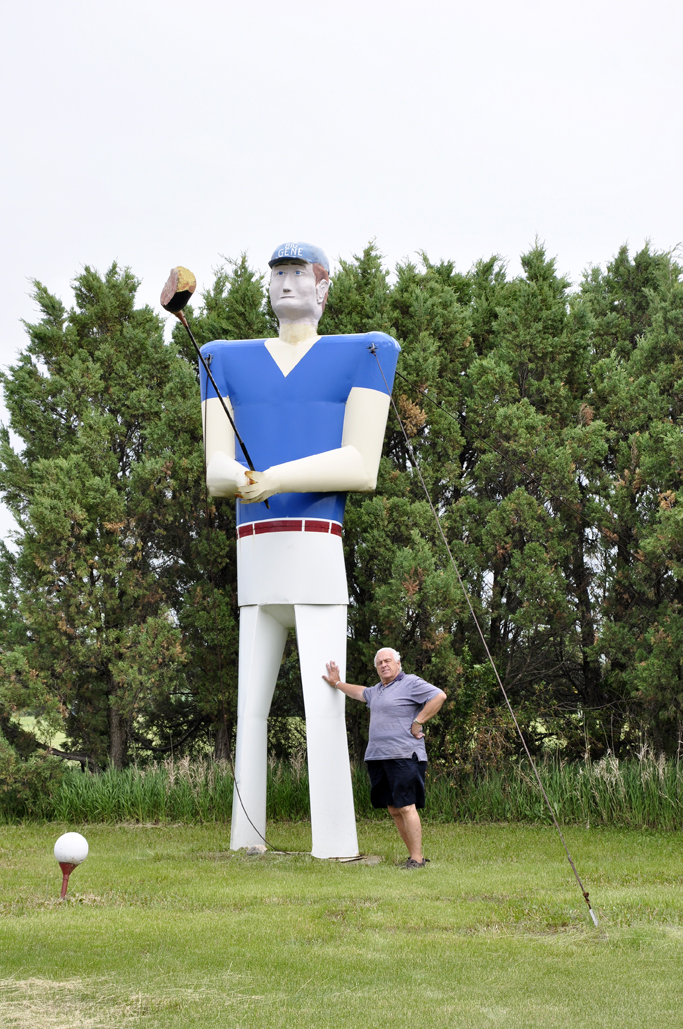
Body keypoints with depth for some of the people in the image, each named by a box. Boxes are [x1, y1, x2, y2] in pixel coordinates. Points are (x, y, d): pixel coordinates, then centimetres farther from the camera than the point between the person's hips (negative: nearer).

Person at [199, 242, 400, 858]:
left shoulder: (362, 355, 8)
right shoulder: (229, 362, 20)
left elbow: (361, 469, -4)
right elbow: (216, 474, 10)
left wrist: (274, 478, -16)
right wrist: (241, 479, -17)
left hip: (319, 553, -4)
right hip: (255, 559, 4)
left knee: (324, 707, -10)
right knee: (250, 707, 6)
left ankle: (334, 847, -8)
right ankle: (247, 841, 12)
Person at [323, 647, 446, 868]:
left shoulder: (410, 683, -4)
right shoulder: (377, 690, 23)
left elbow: (439, 696, -15)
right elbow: (360, 693, 45)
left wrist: (418, 722, -14)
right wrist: (337, 683, 53)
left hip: (403, 756, -9)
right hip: (378, 757, 9)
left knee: (406, 807, -13)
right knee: (393, 810, 7)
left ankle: (417, 858, -12)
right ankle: (413, 855, 12)